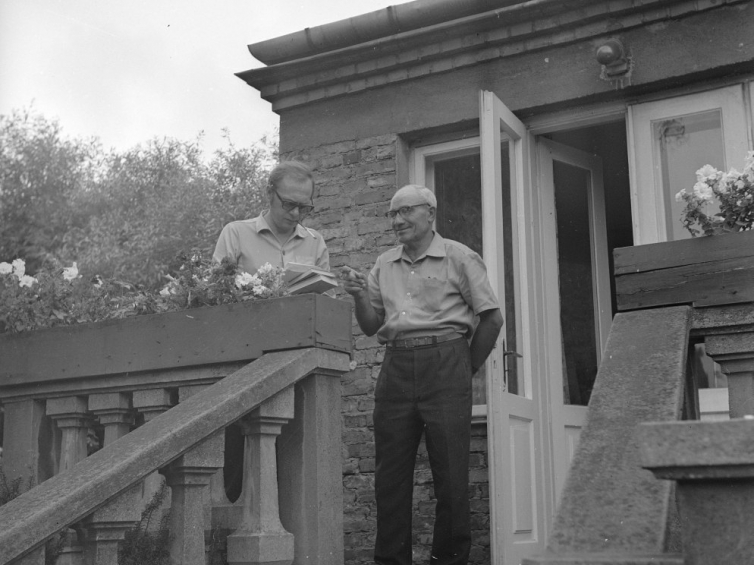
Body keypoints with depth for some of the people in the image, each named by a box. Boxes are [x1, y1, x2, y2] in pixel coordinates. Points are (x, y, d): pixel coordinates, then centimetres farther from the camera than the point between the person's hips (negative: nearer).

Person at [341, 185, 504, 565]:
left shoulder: (458, 257, 3)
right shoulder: (384, 265, 16)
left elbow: (492, 317, 2)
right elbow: (371, 326, 16)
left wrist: (466, 369, 1)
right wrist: (359, 296, -2)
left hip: (445, 360, -4)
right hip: (396, 366, 4)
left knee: (450, 473, -2)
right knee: (389, 473, 4)